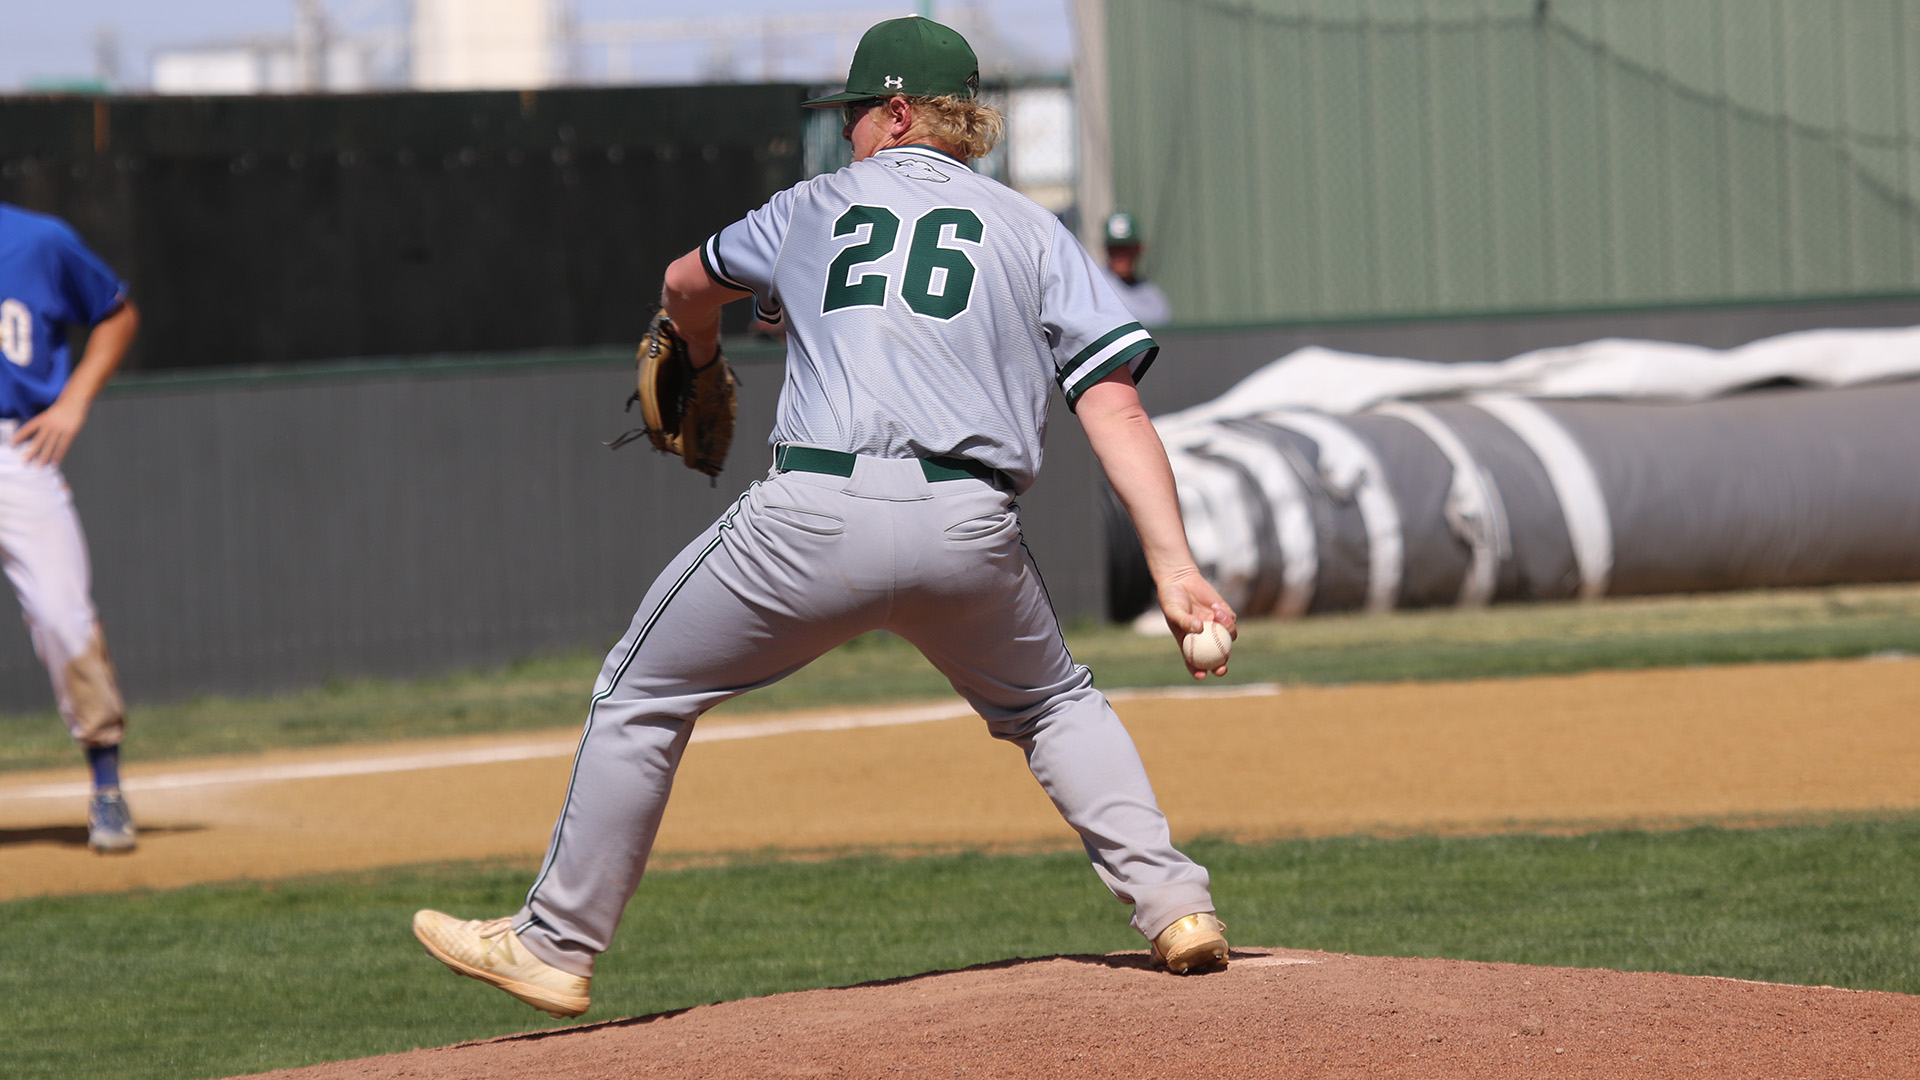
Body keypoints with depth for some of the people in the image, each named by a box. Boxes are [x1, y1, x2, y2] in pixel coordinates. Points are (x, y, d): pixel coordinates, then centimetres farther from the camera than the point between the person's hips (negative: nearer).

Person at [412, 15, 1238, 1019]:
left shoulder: (813, 209, 21)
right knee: (1053, 704, 28)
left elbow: (687, 285, 41)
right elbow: (1116, 408, 4)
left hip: (815, 521, -1)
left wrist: (699, 361, 63)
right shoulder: (1034, 233, 16)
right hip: (969, 531, 1)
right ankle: (1173, 904, 12)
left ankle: (555, 945, 17)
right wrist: (1173, 564, 1)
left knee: (641, 698, 17)